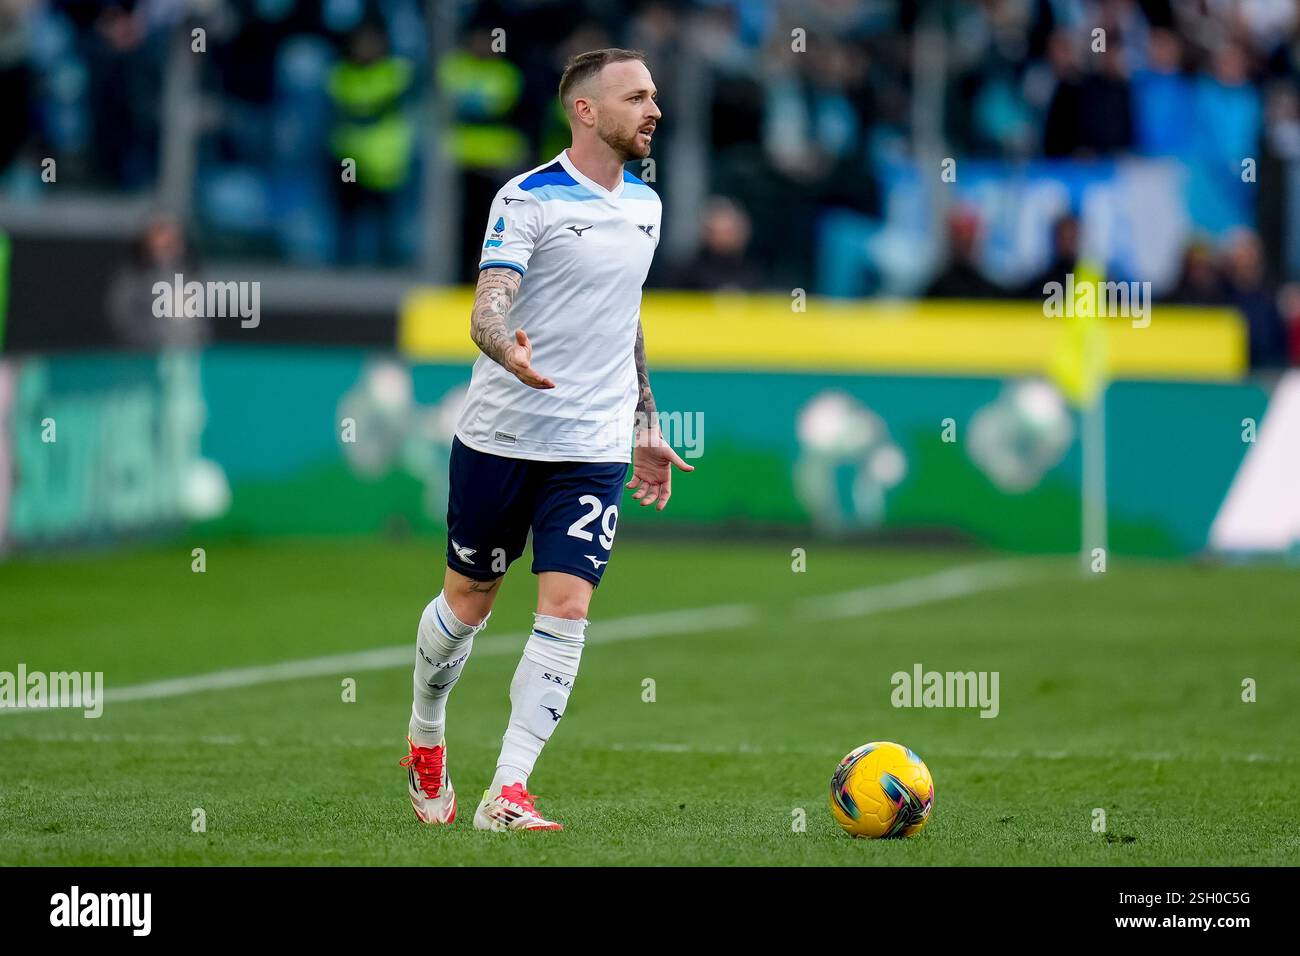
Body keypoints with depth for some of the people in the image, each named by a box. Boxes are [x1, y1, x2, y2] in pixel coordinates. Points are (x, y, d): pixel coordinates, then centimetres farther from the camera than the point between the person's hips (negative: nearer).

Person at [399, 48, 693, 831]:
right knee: (469, 603, 10)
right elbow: (487, 309, -20)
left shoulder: (644, 205, 11)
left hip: (594, 450, 4)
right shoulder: (528, 199, -9)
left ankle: (508, 793, -10)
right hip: (500, 437, -4)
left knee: (566, 611, -10)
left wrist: (648, 428, 24)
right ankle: (426, 741, 36)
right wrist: (508, 348, -43)